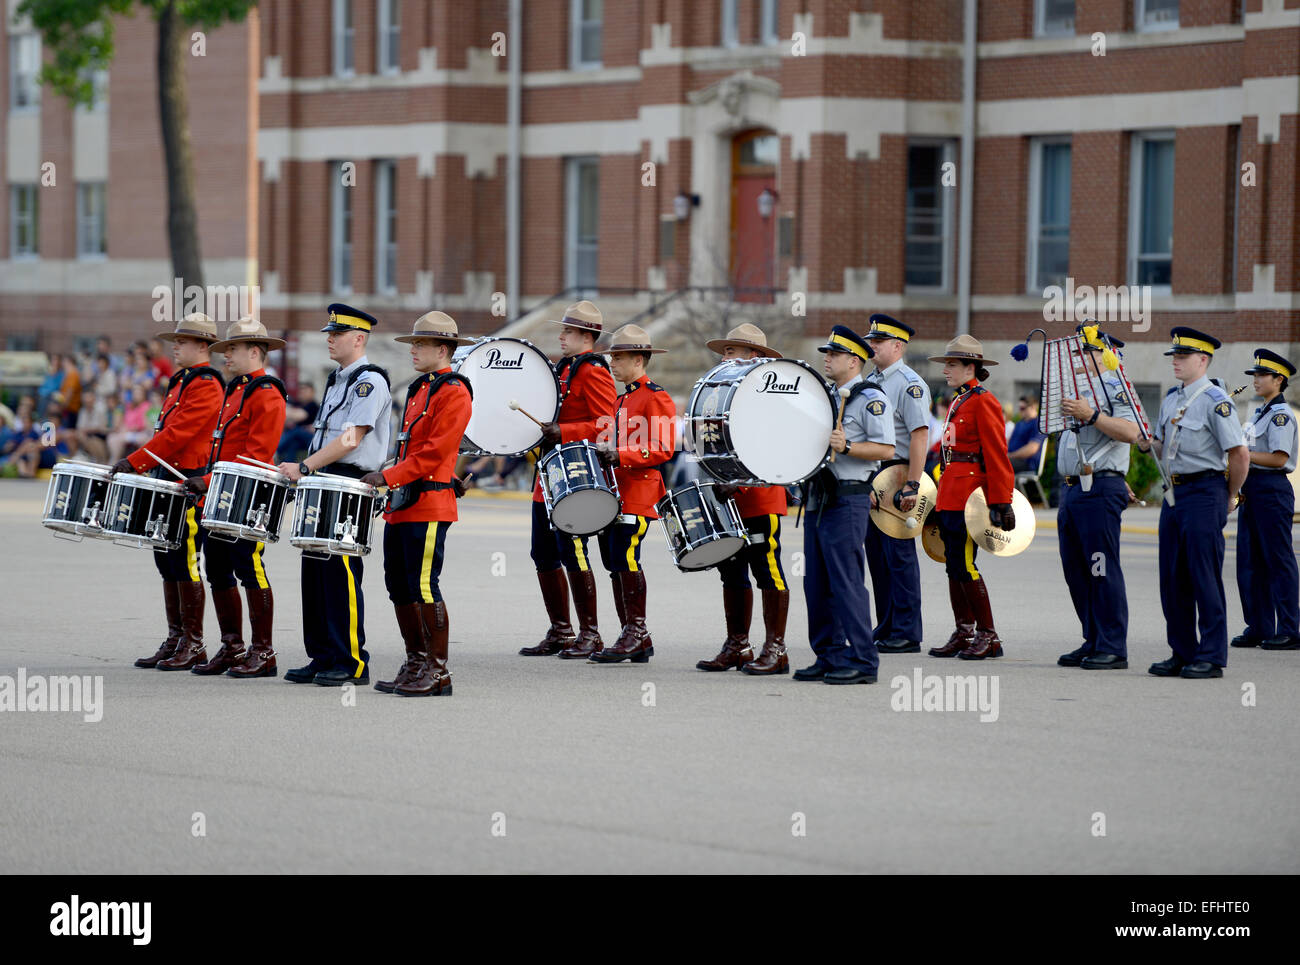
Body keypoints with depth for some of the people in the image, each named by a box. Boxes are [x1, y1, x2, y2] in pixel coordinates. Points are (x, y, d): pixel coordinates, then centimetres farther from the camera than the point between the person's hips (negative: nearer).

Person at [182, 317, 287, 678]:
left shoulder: (266, 394, -12)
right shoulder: (235, 390, 18)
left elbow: (256, 454, -19)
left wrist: (212, 482, -21)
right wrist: (201, 479, 8)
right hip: (221, 499, 10)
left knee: (250, 572, -7)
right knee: (218, 572, 10)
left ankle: (263, 654, -2)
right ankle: (231, 649, 17)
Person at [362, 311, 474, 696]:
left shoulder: (453, 391, -10)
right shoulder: (419, 389, 18)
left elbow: (435, 451, -18)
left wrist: (388, 477, -18)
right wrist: (389, 482, 14)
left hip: (429, 504, -9)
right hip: (402, 505, 9)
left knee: (424, 587, -8)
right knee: (399, 587, 10)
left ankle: (438, 672, -3)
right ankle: (416, 665, 18)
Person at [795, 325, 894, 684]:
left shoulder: (870, 398, -7)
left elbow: (886, 449, -14)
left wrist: (846, 446, -23)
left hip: (848, 500, -9)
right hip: (819, 497, 9)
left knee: (846, 581, -11)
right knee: (816, 583, 8)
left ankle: (862, 662, -8)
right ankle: (829, 657, 14)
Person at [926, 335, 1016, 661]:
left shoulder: (984, 402, -10)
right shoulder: (958, 401, 17)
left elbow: (997, 456, -15)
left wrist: (1000, 502, -19)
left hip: (970, 495, -9)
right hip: (951, 496, 9)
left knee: (965, 566, -10)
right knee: (954, 565, 10)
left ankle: (988, 636, -4)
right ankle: (964, 633, 16)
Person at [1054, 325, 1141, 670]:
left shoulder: (1114, 388, -7)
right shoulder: (1076, 390, 21)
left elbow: (1130, 432, -22)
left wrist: (1091, 415, -27)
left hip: (1099, 490, -9)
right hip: (1070, 488, 10)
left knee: (1102, 570, -10)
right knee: (1075, 571, 9)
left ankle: (1113, 648, -9)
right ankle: (1093, 642, 16)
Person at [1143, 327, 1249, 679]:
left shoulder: (1215, 401, -12)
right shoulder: (1171, 398, 14)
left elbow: (1240, 455, -14)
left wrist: (1231, 497, -4)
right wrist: (1147, 444, 1)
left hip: (1204, 494, -8)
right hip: (1174, 492, 8)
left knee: (1205, 577, -6)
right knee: (1173, 578, 9)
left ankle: (1211, 657, -1)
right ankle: (1182, 653, 17)